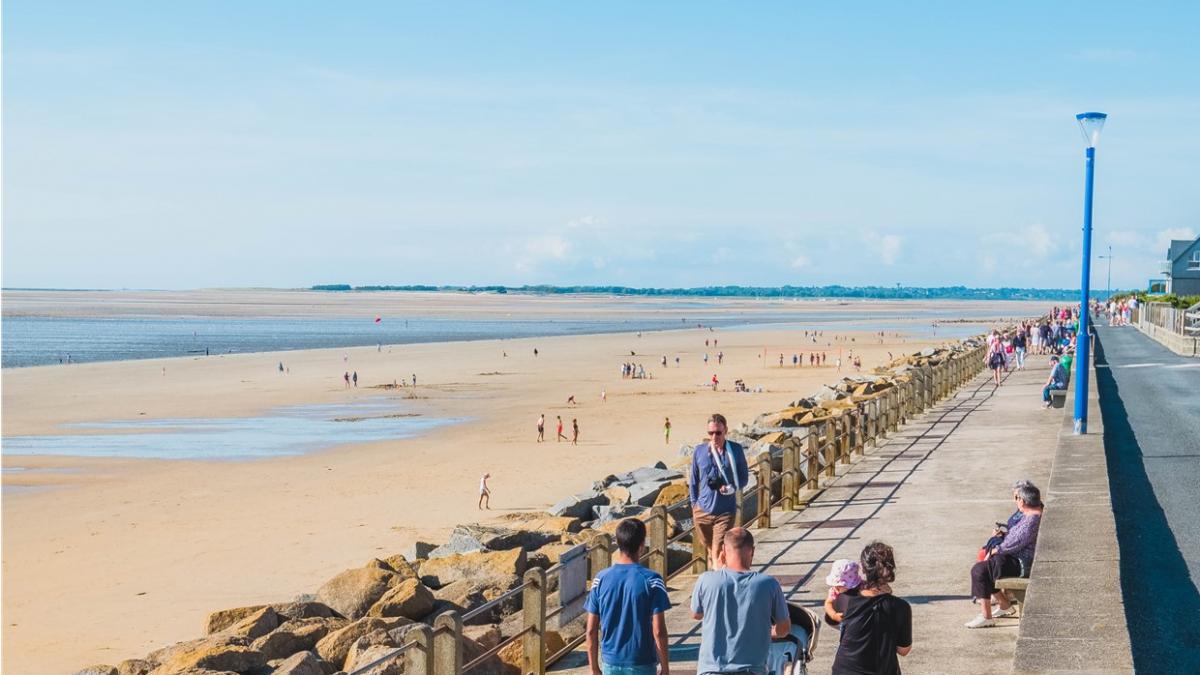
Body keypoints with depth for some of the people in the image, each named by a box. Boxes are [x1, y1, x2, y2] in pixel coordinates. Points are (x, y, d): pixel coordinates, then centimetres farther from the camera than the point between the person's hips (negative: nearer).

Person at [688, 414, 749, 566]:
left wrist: (731, 488, -14)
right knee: (709, 549, 18)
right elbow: (693, 480, 10)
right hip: (702, 511, 3)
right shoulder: (699, 451, 0)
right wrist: (694, 504, 7)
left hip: (725, 511, -3)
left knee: (718, 553, -9)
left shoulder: (735, 450, -4)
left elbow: (744, 477, 5)